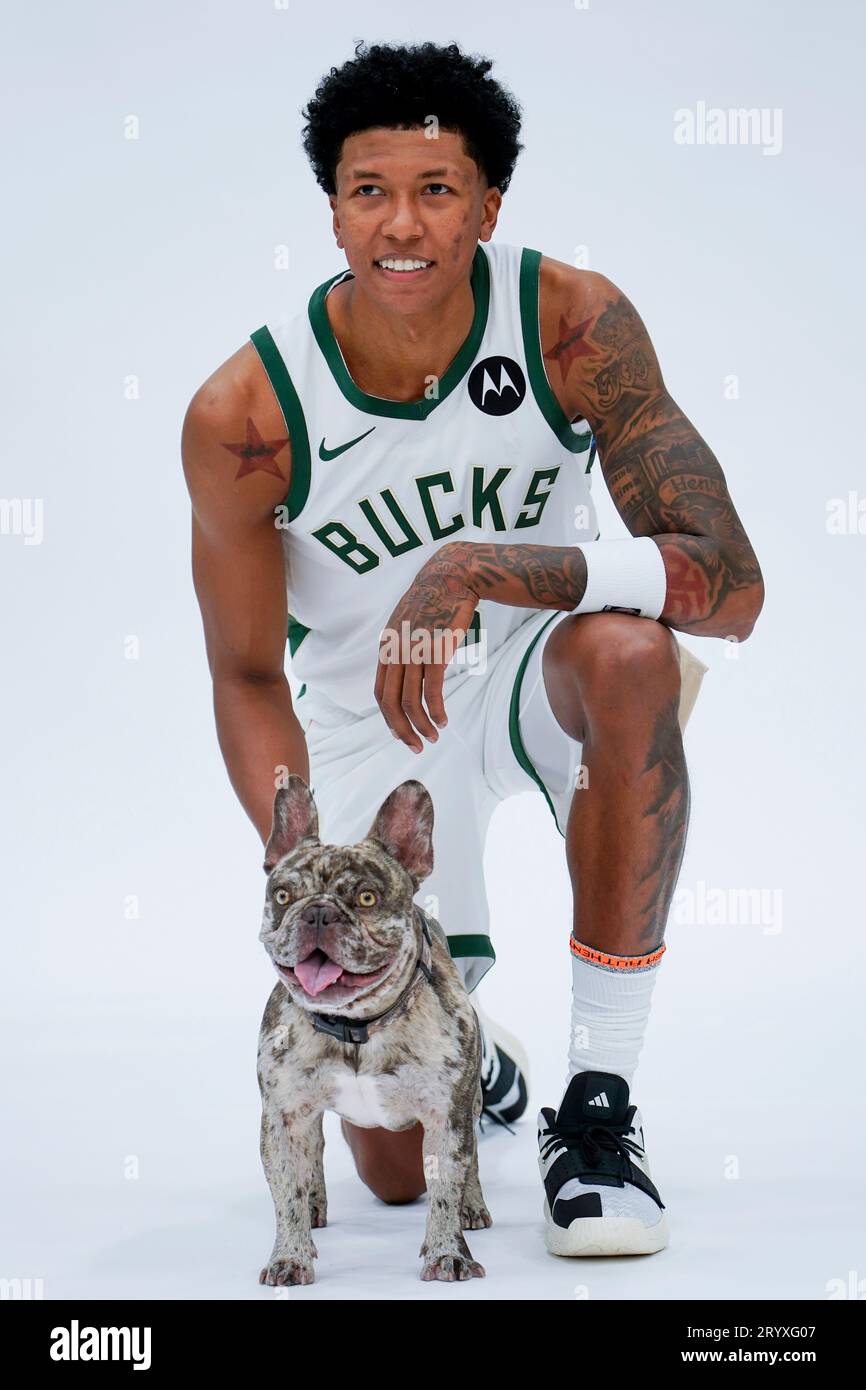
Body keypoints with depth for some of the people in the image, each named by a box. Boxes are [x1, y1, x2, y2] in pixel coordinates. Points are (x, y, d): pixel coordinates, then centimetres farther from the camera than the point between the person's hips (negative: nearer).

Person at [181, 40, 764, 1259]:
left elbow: (729, 580, -31)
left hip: (533, 677, 0)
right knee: (399, 1171, -1)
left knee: (628, 653, -39)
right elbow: (248, 677, -10)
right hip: (369, 726, 1)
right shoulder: (244, 415, -21)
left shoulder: (573, 325, -22)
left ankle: (598, 1106, -23)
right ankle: (470, 1053, 41)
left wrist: (480, 571, -43)